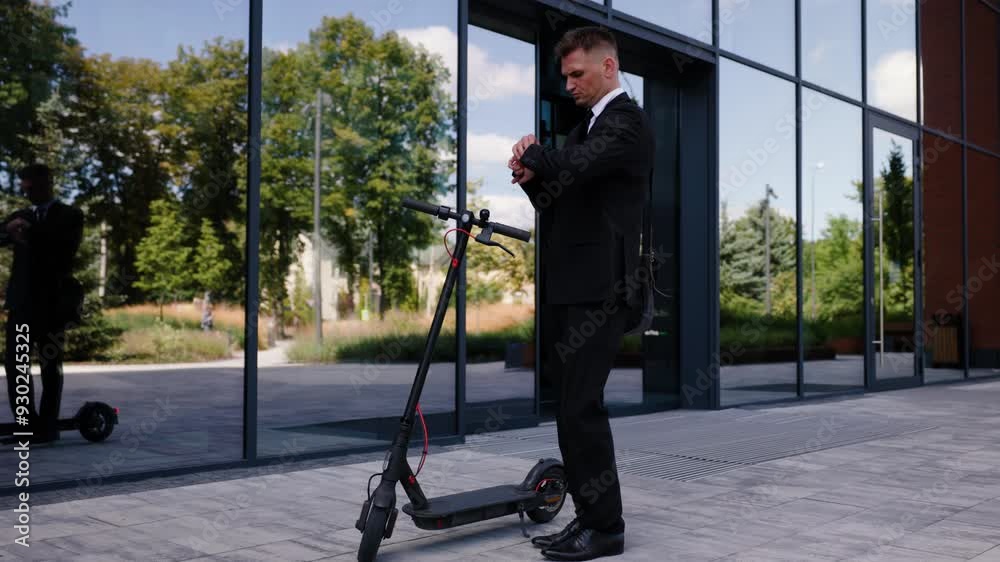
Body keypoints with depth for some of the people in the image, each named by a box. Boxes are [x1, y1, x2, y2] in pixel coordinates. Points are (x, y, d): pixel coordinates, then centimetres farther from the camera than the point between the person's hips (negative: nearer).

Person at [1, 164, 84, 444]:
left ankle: (47, 426, 7)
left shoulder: (69, 216, 3)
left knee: (50, 366, 0)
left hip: (51, 301, -5)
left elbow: (66, 250, -11)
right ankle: (27, 424, 9)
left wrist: (30, 235, -14)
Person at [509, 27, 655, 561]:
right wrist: (532, 174, 1)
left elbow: (571, 166, -25)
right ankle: (589, 517, 18)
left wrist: (529, 152, -6)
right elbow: (557, 195, 21)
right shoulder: (586, 127, 21)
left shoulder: (626, 121, -8)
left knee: (581, 409, -9)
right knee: (575, 409, 10)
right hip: (568, 290, 9)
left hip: (598, 291, -9)